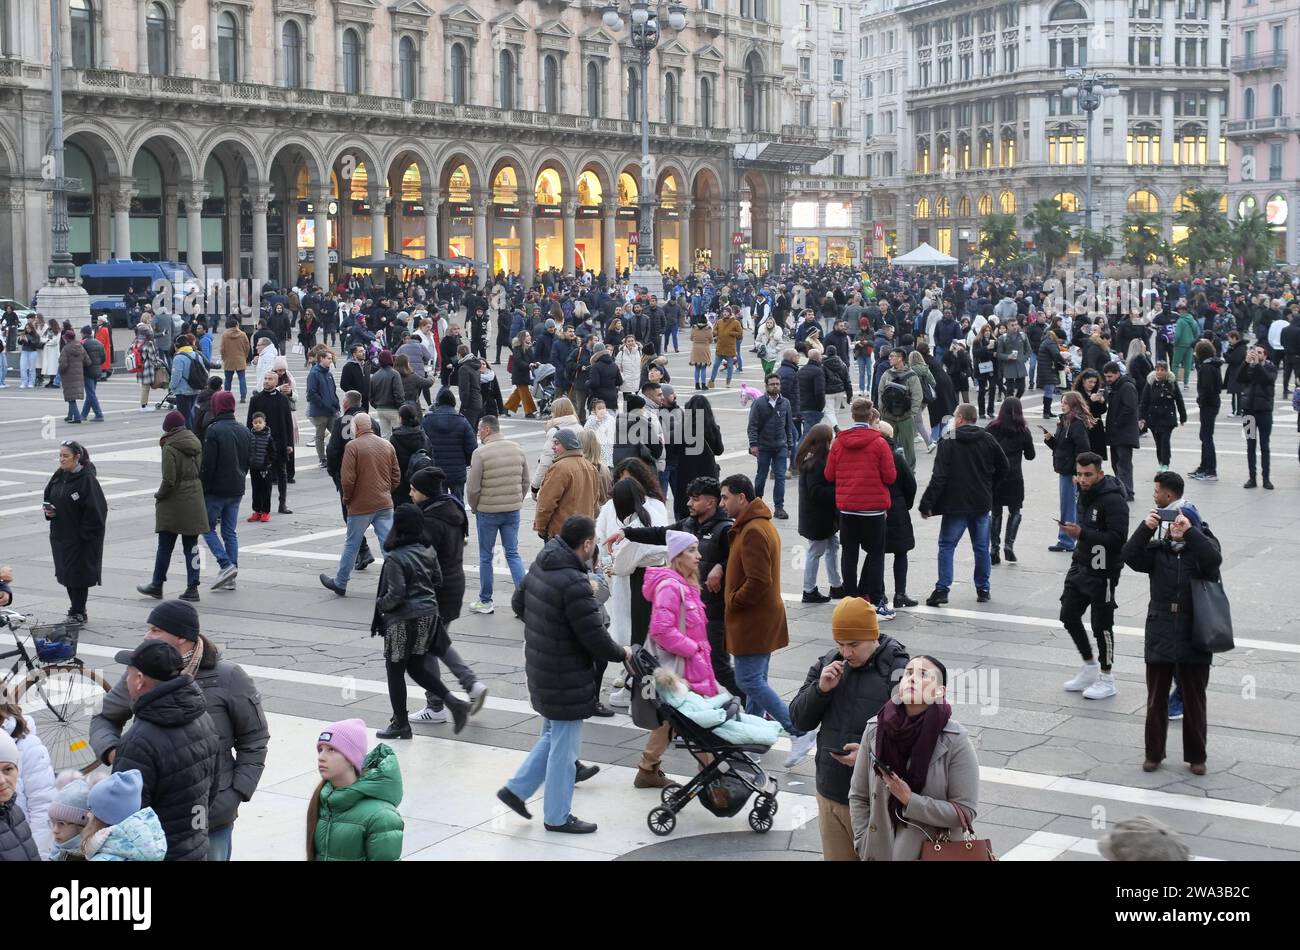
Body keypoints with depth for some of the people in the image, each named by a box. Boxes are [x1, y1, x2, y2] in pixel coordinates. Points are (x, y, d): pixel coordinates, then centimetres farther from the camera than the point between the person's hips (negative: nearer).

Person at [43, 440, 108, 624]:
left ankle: (78, 613, 6)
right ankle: (76, 608, 24)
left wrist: (85, 533, -18)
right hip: (61, 535, 7)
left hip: (81, 538, -7)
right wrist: (49, 511, -2)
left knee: (78, 573, -3)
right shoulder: (58, 477, 7)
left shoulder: (87, 479, -15)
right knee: (66, 573, 12)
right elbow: (49, 498, 19)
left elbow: (95, 509, -17)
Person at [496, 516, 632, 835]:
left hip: (540, 670, 9)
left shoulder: (540, 567, 1)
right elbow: (595, 637, -23)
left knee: (552, 736, 26)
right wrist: (621, 654, -5)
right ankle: (557, 817, 18)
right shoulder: (575, 584, -27)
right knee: (564, 747, 6)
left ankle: (516, 789, 27)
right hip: (567, 680, -9)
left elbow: (518, 602, 17)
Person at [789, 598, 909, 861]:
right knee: (835, 855, 15)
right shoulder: (827, 665, 7)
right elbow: (799, 719, 8)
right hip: (830, 794, 6)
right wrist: (821, 689, -9)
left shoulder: (899, 673, -13)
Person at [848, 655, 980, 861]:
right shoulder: (875, 730, -3)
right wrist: (865, 848, -1)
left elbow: (966, 812, -13)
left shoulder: (956, 742, -12)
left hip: (934, 854, -3)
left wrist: (909, 800, -18)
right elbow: (858, 797, 5)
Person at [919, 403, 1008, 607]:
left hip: (956, 505, -4)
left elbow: (939, 477, -15)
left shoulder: (948, 442, -11)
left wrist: (926, 503, -11)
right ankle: (983, 589, 17)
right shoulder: (987, 440, 3)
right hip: (982, 505, 4)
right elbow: (1003, 467, 11)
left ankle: (942, 589, -2)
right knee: (981, 547, 12)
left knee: (946, 545, 5)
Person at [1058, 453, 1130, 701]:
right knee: (1068, 615, 12)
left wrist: (1082, 533, -27)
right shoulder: (1086, 494, 8)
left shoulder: (1113, 500, -19)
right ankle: (1090, 667, 29)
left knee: (1102, 624, 1)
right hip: (1080, 566, 9)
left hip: (1103, 571, -9)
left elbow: (1118, 539, -26)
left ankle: (1106, 679, 16)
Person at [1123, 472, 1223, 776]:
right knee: (1156, 699, 10)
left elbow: (1214, 559, -22)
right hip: (1159, 635, 2)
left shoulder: (1202, 545, -1)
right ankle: (1153, 753, 23)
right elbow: (1130, 556, -12)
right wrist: (1146, 528, -20)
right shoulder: (1157, 549, 4)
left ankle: (1196, 756, 20)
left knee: (1194, 700, 7)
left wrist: (1190, 532, -25)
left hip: (1194, 637, -2)